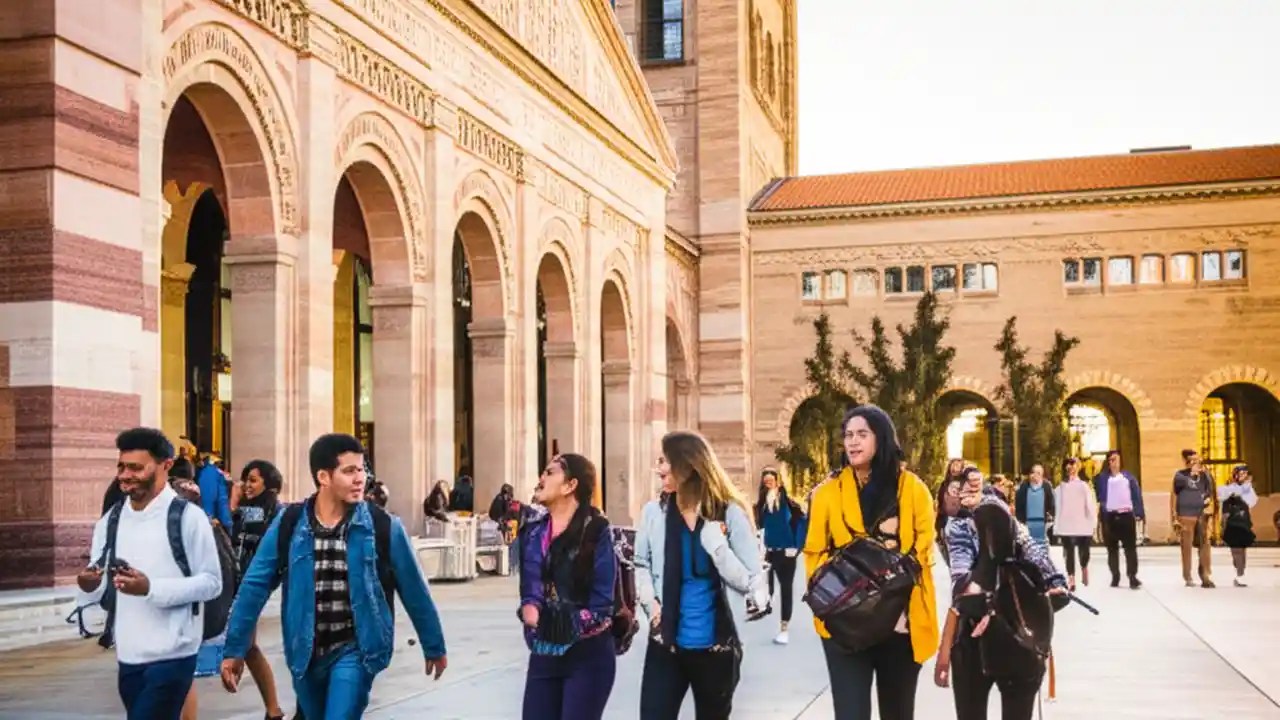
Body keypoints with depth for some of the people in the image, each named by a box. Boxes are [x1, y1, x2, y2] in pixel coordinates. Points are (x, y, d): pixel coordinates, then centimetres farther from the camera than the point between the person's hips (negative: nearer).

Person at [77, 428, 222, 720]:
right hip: (128, 656, 6)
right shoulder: (111, 521, 10)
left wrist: (151, 588, -21)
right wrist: (90, 586, -12)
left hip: (171, 656, -6)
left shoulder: (187, 516, -8)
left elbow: (211, 583, -10)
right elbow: (102, 589, 13)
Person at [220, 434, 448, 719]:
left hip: (354, 650, -3)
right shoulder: (288, 524, -6)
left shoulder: (383, 526, -10)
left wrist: (434, 647, 6)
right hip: (305, 652, 3)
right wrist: (234, 649, -3)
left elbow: (413, 590, -1)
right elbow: (255, 586, -2)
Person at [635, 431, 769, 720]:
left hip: (715, 647, -1)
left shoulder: (730, 514, -7)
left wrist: (715, 541, -22)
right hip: (665, 644, 1)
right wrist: (649, 600, -2)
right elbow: (641, 565, 15)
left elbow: (749, 582, -11)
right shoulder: (654, 512, -1)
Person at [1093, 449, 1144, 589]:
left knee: (1130, 547, -3)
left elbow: (1136, 495, 3)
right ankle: (1115, 577, 13)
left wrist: (1139, 513, -4)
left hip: (1126, 515, 0)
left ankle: (1132, 576, -4)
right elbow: (1098, 494, -3)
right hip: (1110, 516, 0)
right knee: (1112, 548, 6)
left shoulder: (1128, 476, 9)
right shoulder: (1103, 477, 7)